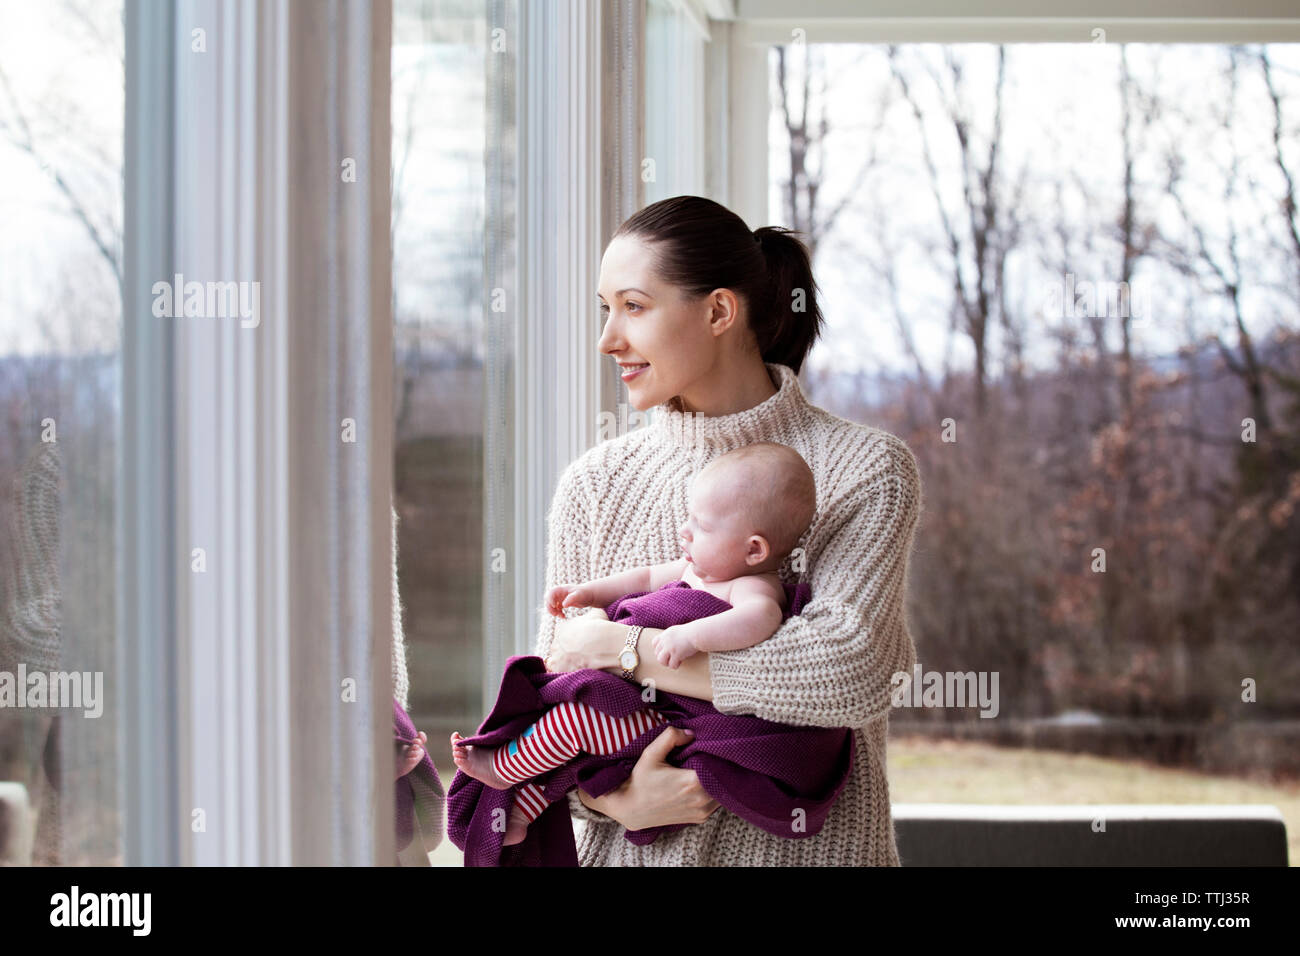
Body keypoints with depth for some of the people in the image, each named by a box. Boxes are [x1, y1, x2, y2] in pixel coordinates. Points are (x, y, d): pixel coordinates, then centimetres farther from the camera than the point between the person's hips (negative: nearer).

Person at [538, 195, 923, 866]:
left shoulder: (864, 471, -8)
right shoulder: (596, 483, 2)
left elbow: (844, 671, -21)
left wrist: (623, 648, -16)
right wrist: (619, 799, -18)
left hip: (801, 844, -2)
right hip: (630, 845, 2)